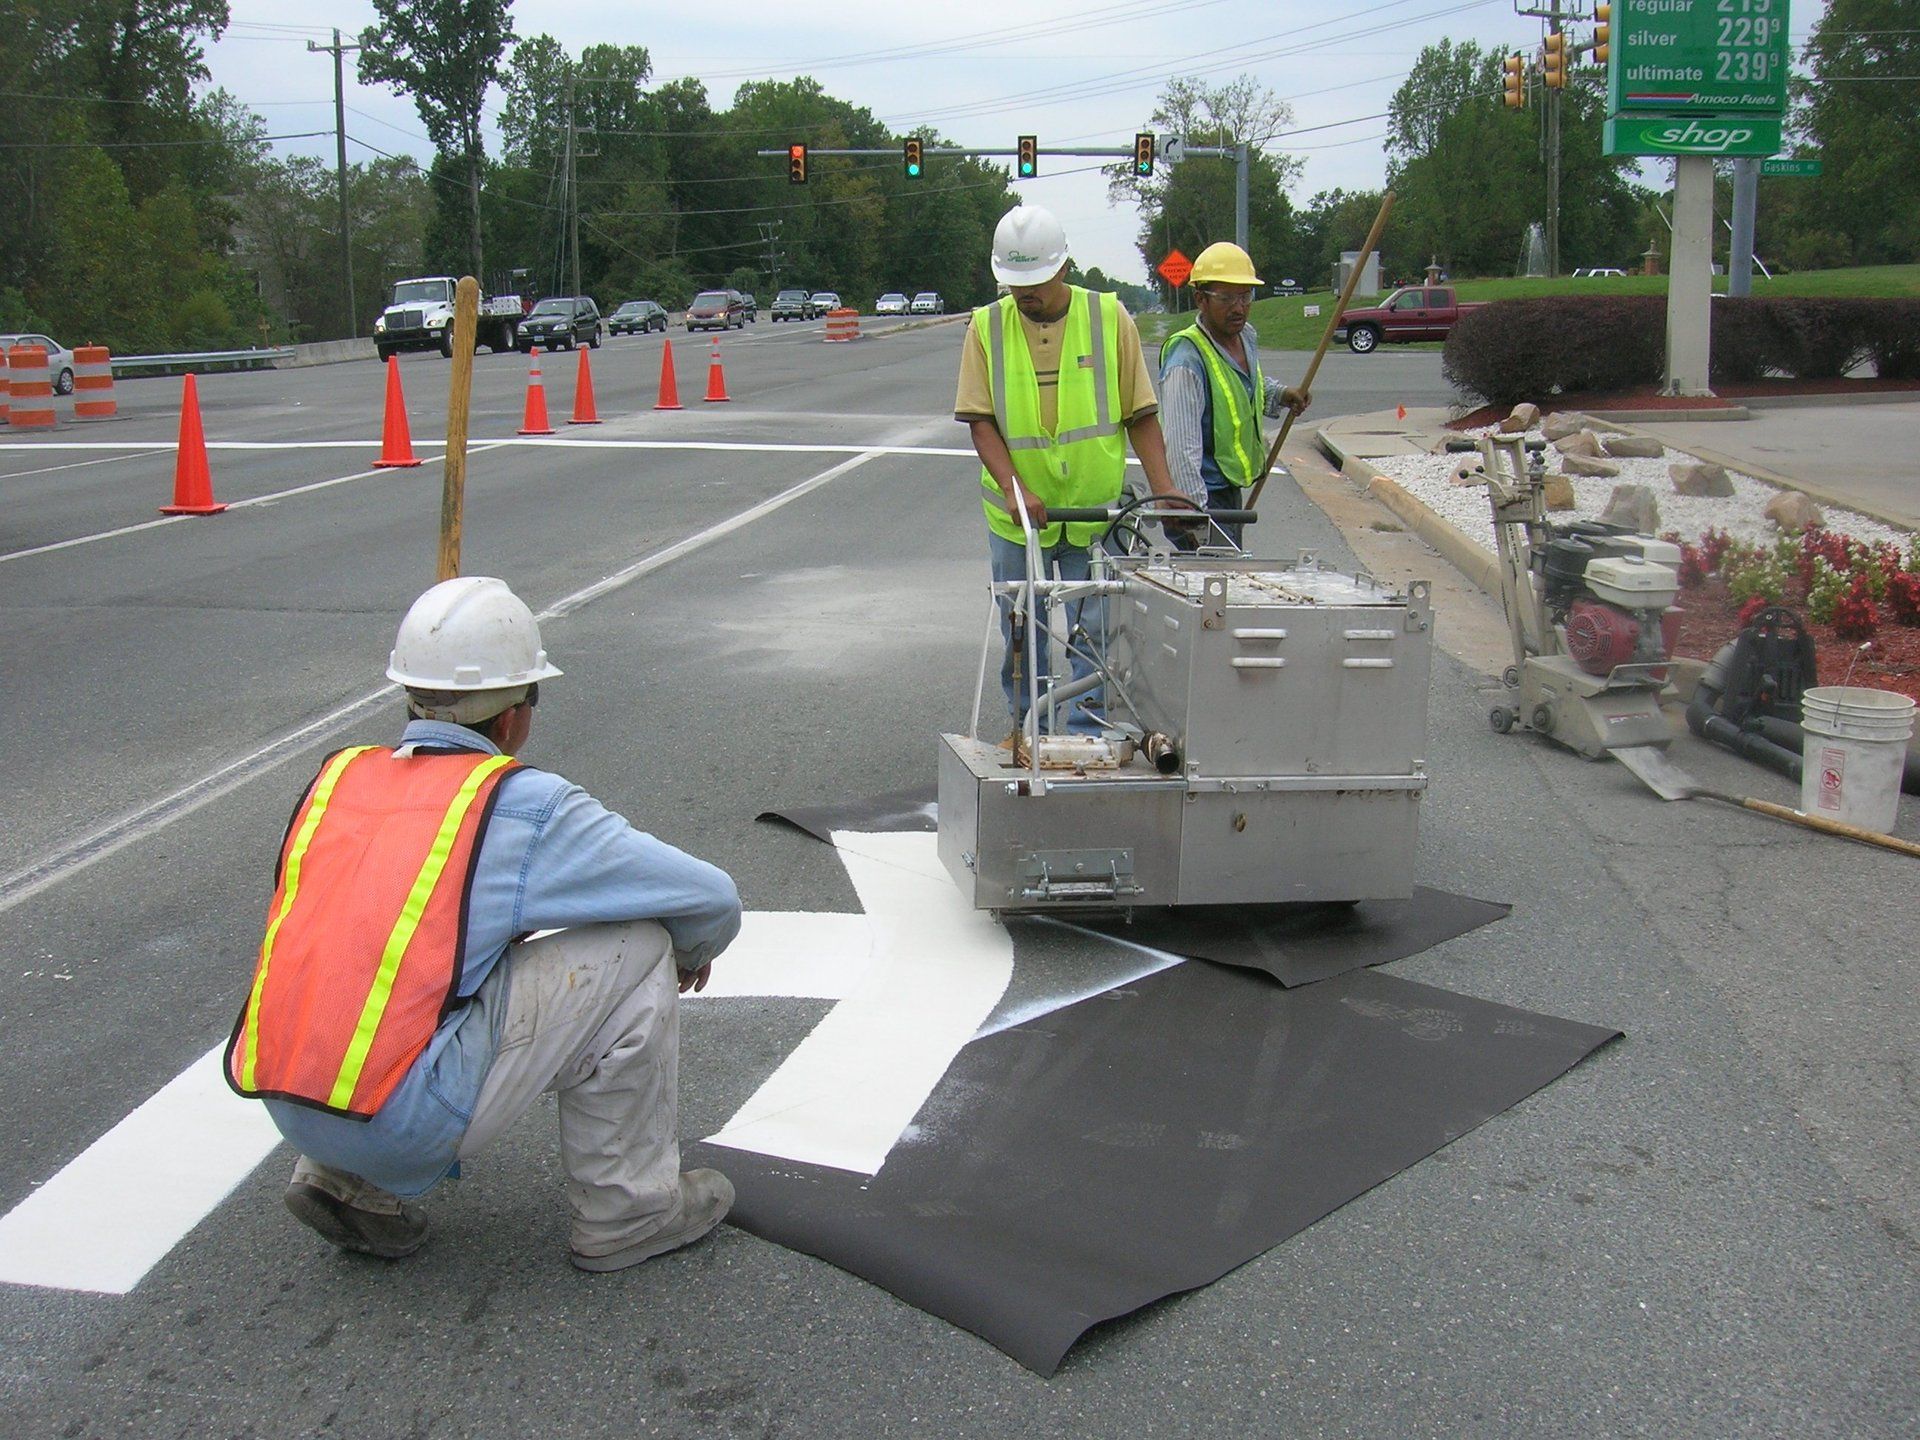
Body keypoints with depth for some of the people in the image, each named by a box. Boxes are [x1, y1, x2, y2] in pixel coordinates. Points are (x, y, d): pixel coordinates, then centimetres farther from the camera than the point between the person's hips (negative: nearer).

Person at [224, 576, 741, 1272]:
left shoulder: (337, 778, 12)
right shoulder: (526, 808, -5)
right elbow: (713, 900, 2)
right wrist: (692, 954, 25)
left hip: (286, 1109, 7)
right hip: (408, 1121, -7)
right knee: (635, 945, 2)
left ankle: (347, 1177, 20)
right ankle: (627, 1207, 13)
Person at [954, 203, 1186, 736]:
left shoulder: (1109, 318, -3)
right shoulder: (987, 326, -1)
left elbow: (1140, 414, 0)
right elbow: (980, 419, -5)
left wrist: (1163, 488, -11)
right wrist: (1013, 486, -21)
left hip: (1098, 511, -1)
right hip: (1017, 513, 1)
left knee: (1092, 634, 2)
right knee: (1021, 637, 11)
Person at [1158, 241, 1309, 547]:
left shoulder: (1247, 337, 5)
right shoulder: (1187, 361, -25)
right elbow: (1182, 446, -31)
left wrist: (1279, 394, 12)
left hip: (1233, 486, 9)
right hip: (1200, 494, -9)